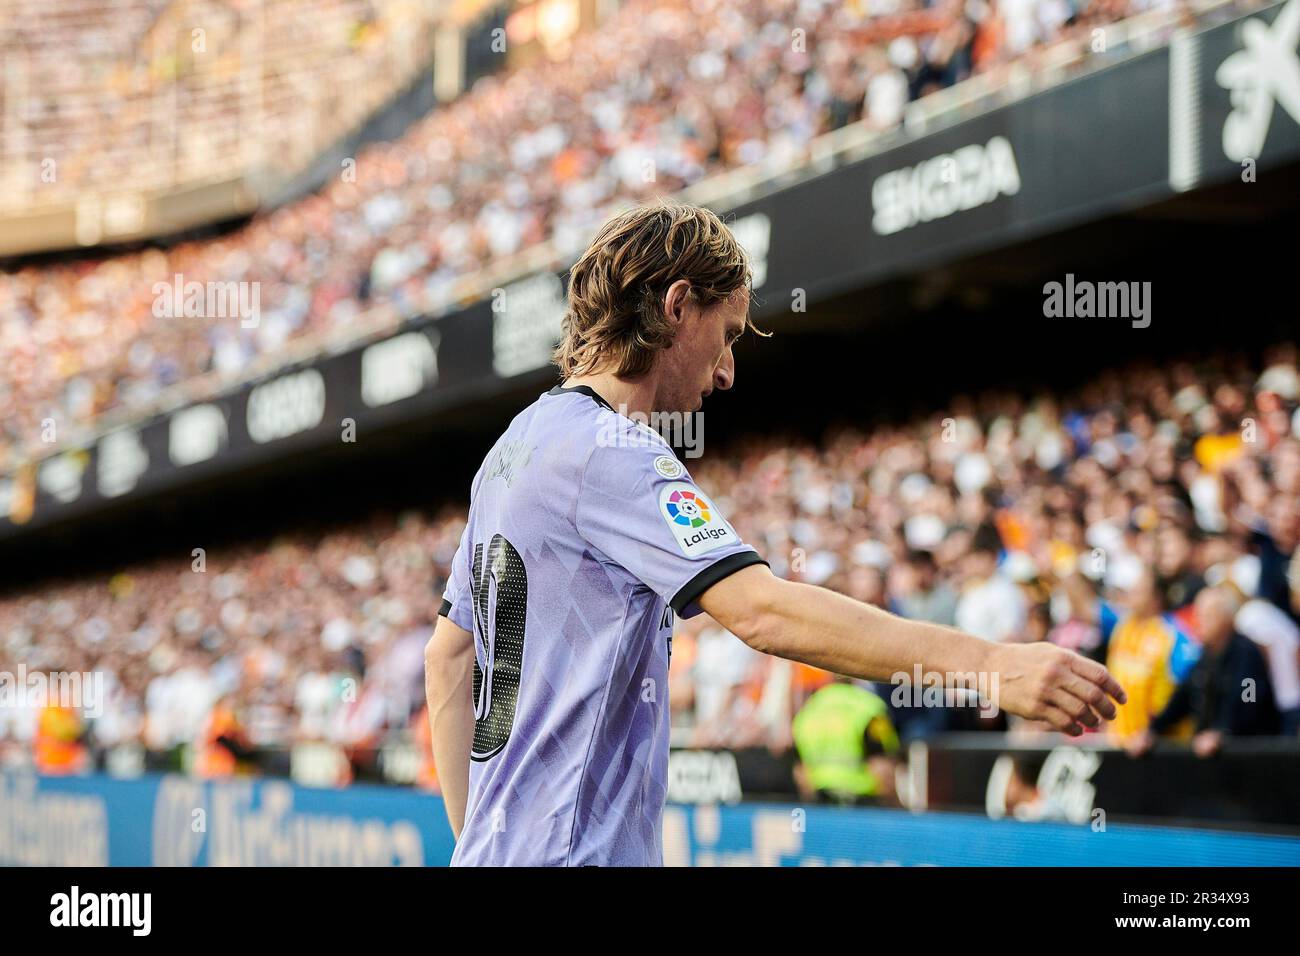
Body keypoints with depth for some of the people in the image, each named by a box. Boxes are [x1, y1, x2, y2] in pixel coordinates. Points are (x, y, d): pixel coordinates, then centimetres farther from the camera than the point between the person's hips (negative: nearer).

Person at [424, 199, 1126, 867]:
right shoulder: (612, 450, -14)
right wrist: (991, 664, -30)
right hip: (572, 853, -10)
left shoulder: (519, 443, 17)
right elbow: (760, 610, -27)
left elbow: (448, 656, 20)